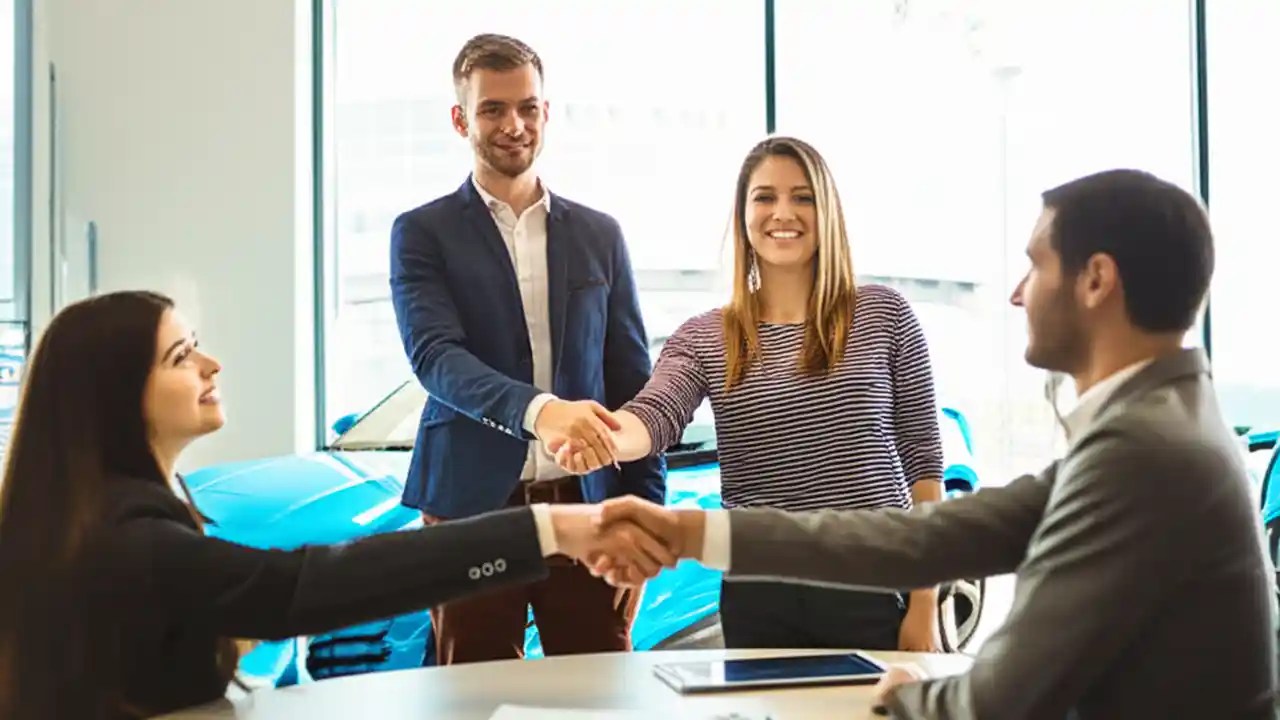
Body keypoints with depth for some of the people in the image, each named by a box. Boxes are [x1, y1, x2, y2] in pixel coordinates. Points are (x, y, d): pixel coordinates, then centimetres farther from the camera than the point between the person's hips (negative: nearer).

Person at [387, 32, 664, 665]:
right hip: (474, 505, -2)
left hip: (585, 502, 2)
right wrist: (536, 409, -32)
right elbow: (434, 355, -14)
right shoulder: (422, 233, 2)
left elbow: (630, 379, 11)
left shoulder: (599, 235, 10)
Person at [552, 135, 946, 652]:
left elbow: (923, 461, 1)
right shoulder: (703, 339, 4)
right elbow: (653, 417, -15)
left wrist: (925, 605, -3)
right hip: (758, 599, 1)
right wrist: (606, 436, -40)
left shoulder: (883, 315, 1)